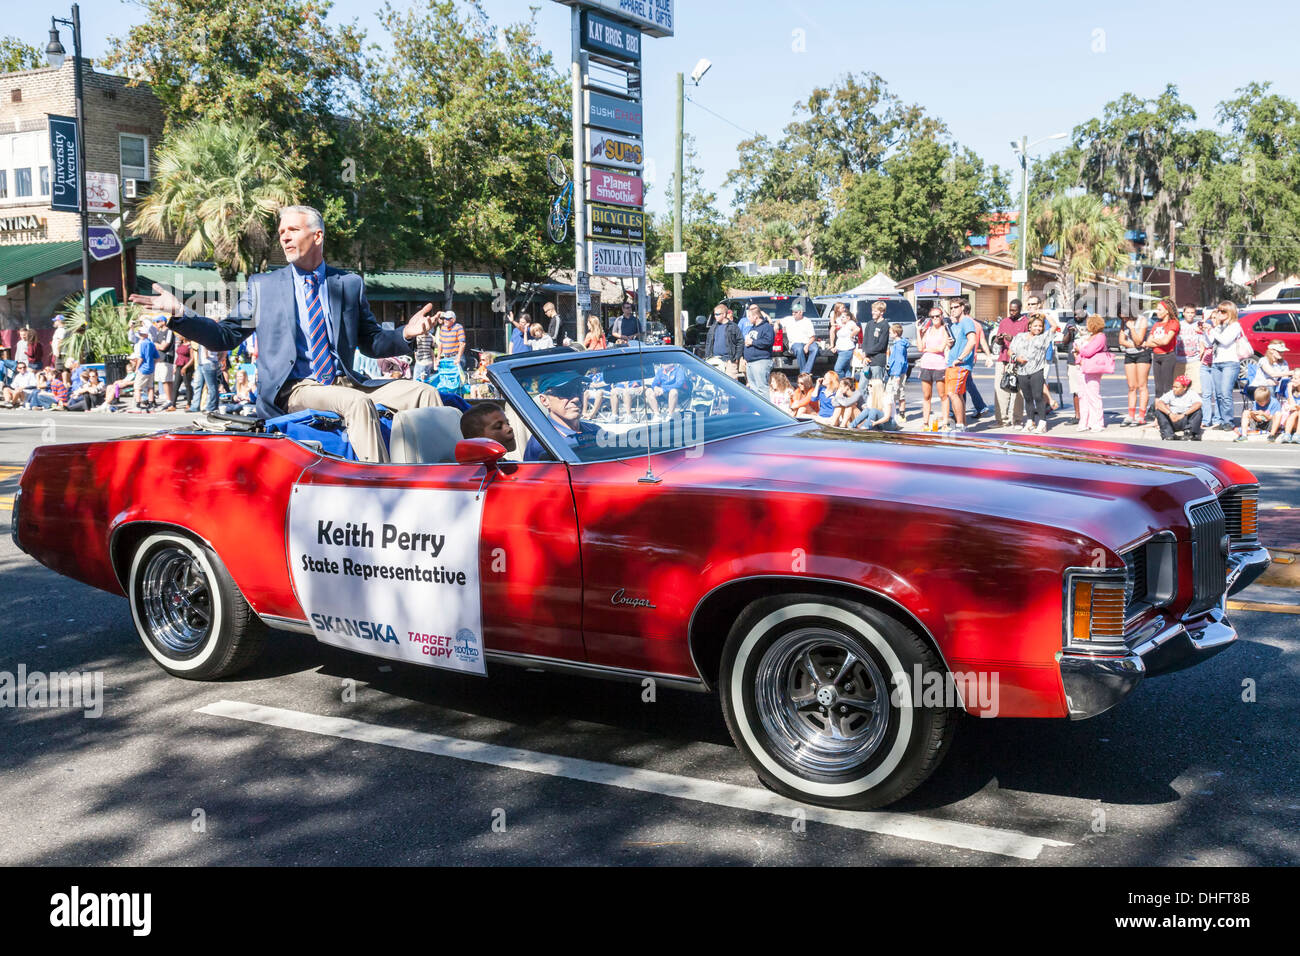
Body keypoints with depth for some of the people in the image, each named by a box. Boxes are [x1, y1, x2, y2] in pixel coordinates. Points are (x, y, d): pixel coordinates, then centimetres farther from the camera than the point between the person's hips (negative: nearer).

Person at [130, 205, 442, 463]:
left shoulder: (350, 284, 17)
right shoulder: (262, 287, 13)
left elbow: (371, 343, 16)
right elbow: (226, 336, 10)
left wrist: (405, 334, -3)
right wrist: (179, 315, -4)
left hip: (344, 384, 4)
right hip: (294, 391, -3)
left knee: (424, 393, -17)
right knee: (358, 402, -34)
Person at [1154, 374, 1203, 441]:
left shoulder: (1191, 394, -3)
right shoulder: (1170, 394, 1)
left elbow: (1198, 404, -24)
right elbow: (1159, 403, -16)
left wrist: (1183, 415, -35)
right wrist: (1170, 413, -33)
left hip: (1186, 421, -2)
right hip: (1172, 422, 2)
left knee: (1198, 411, -24)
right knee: (1159, 411, -18)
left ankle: (1189, 433, -29)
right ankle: (1168, 434, -27)